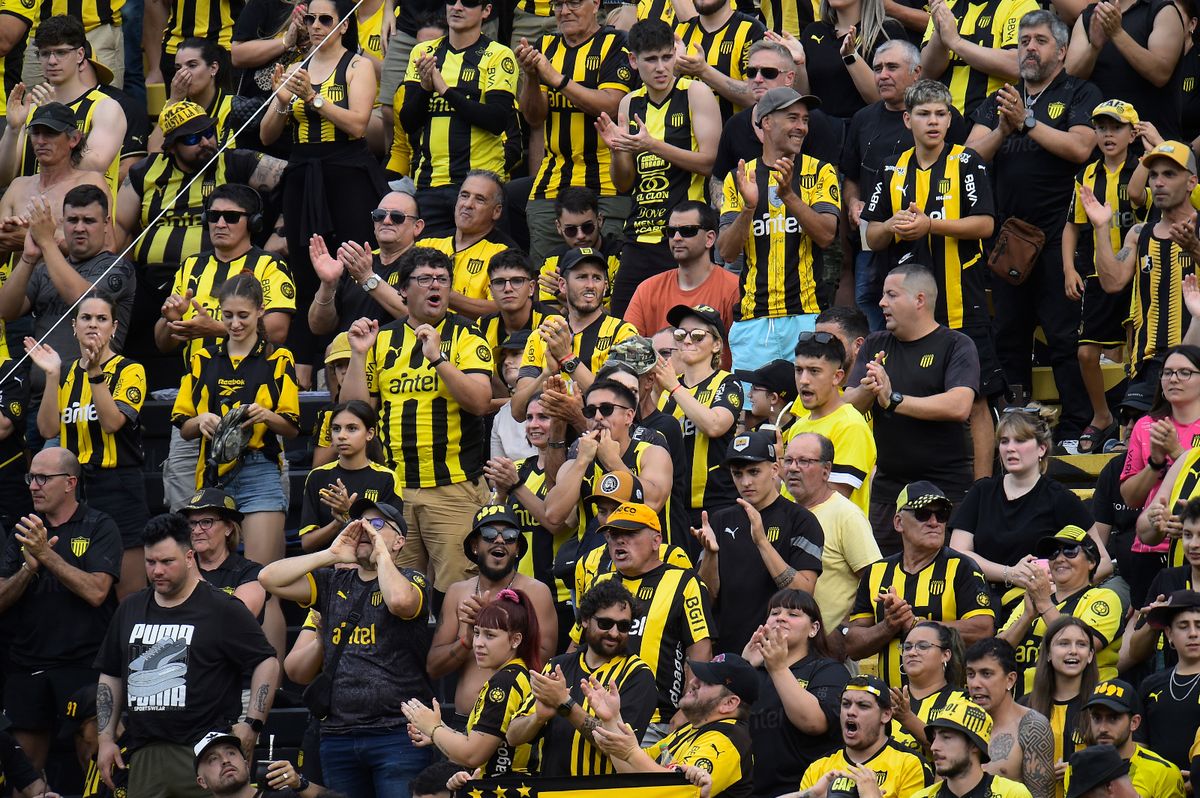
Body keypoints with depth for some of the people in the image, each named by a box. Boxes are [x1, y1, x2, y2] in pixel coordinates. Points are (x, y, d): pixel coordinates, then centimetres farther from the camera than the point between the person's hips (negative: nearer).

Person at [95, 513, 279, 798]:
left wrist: (252, 724, -9)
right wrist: (106, 740, 17)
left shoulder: (221, 609, -1)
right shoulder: (131, 610, 17)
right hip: (144, 756, 5)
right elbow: (110, 677, 24)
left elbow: (267, 663, -1)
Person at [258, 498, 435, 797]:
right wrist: (331, 555, 2)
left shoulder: (413, 581, 3)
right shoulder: (334, 582, 17)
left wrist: (381, 553, -7)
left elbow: (400, 600, -23)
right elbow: (269, 578, 7)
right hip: (337, 736, 5)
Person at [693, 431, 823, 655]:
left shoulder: (800, 521, -2)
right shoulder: (721, 521, 13)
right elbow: (707, 597, 9)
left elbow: (803, 593, -13)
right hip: (725, 649, 4)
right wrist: (710, 553, -10)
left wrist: (762, 542, -20)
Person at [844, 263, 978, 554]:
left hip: (945, 487, -5)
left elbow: (959, 407, -18)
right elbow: (849, 406, 8)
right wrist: (867, 391, -15)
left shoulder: (956, 346, -2)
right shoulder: (875, 345, 15)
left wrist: (893, 400, -16)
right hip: (887, 486, 5)